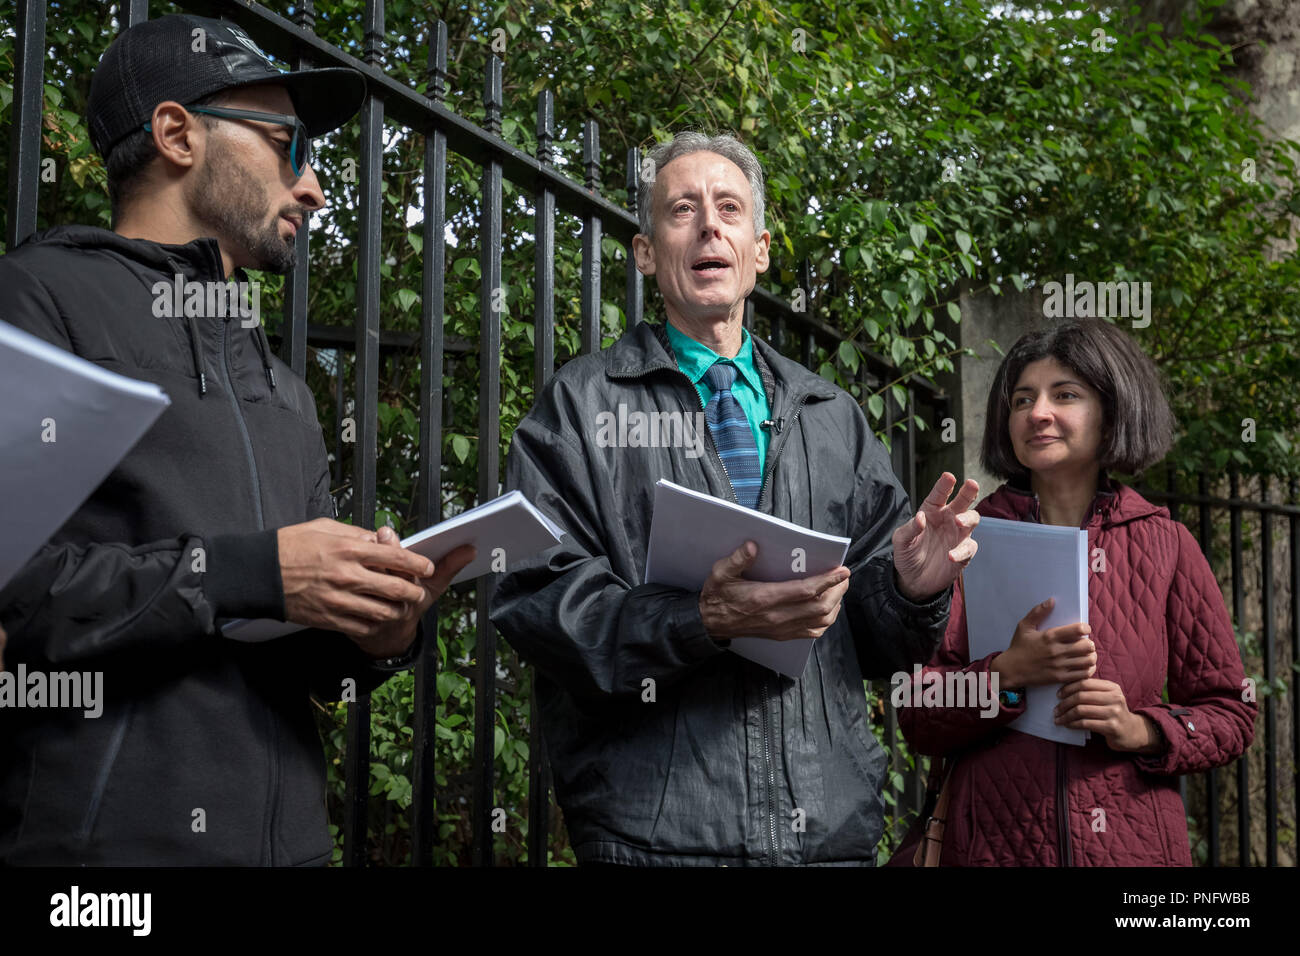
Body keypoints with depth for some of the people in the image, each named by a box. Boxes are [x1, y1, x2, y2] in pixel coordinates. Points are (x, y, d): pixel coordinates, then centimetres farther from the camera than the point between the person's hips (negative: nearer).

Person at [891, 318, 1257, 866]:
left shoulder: (1167, 546, 2)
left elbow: (1231, 716, 6)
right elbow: (917, 721, -3)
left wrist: (1141, 730, -12)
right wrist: (1009, 673, -19)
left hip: (1132, 841, 1)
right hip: (991, 842, 0)